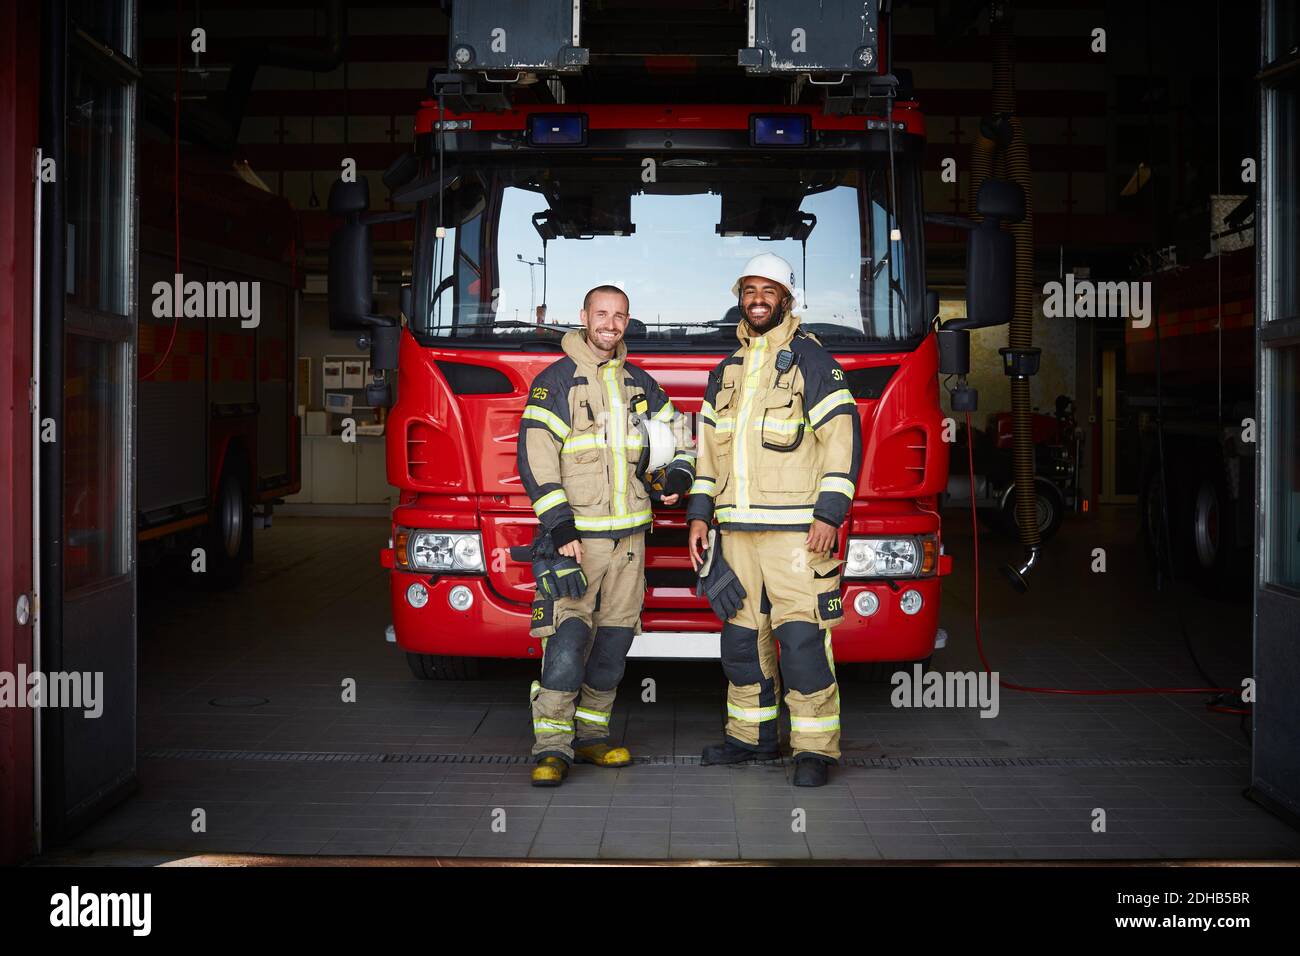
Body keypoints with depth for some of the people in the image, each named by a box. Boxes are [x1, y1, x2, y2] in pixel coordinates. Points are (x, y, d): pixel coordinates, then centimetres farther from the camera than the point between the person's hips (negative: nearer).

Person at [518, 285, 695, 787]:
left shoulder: (638, 383, 14)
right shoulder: (556, 380, -2)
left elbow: (672, 435, 24)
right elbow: (536, 456, -9)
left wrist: (678, 473, 2)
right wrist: (558, 524, -18)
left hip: (629, 534, 6)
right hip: (575, 534, -5)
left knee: (614, 636, 7)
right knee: (568, 637, -13)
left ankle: (590, 735, 18)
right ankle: (552, 747, -8)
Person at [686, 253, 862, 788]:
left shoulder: (812, 361, 0)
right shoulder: (726, 372, 18)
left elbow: (842, 438, -6)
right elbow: (708, 449, 20)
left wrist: (829, 513, -14)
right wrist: (699, 514, 12)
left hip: (795, 530, -6)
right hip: (736, 529, 6)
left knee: (801, 637, -9)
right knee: (742, 635, 9)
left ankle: (816, 748, -2)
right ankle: (752, 734, 21)